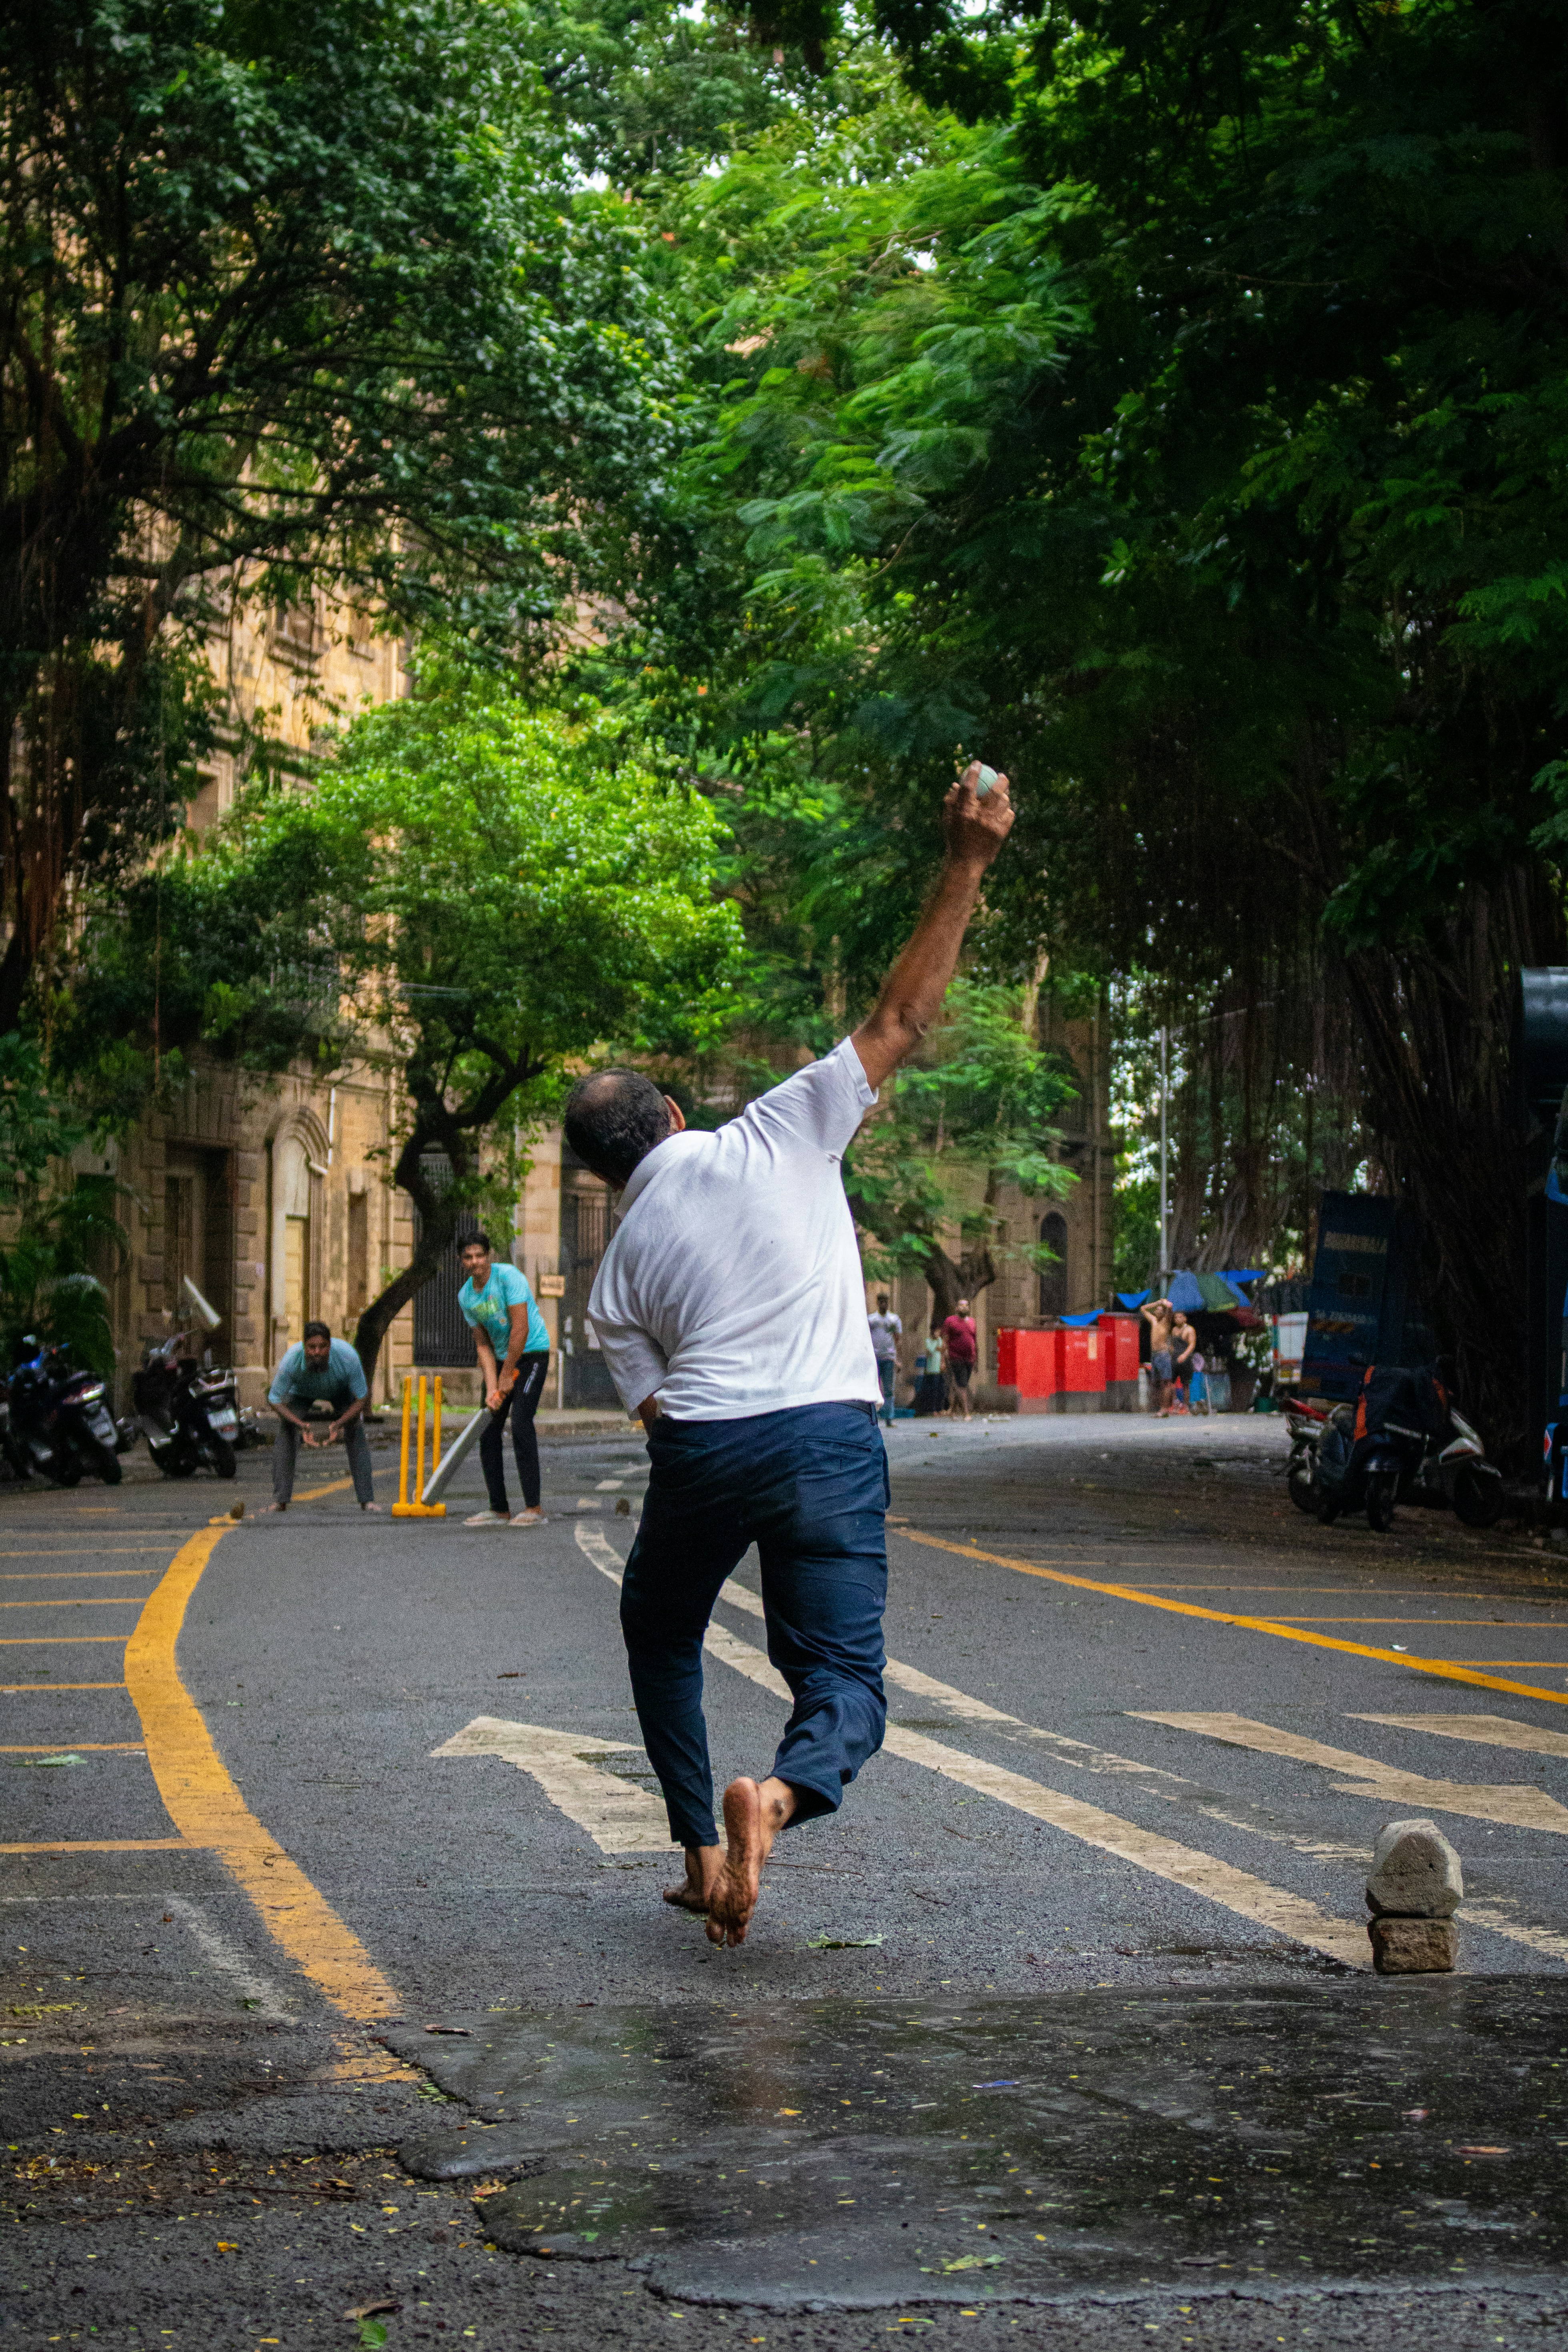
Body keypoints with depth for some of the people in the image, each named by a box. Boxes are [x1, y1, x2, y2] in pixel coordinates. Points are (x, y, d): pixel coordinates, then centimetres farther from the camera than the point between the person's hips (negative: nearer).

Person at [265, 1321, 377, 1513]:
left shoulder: (348, 1358, -41)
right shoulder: (291, 1361, -41)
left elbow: (361, 1398, -26)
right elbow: (275, 1400, -27)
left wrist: (338, 1425, -39)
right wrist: (301, 1425, -39)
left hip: (340, 1390, 0)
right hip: (301, 1391, 0)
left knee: (356, 1435, -15)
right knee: (286, 1433, -17)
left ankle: (367, 1499, -9)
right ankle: (280, 1499, -13)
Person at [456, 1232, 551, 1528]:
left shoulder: (508, 1277, -17)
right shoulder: (466, 1296, 3)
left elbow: (521, 1328, -20)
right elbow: (483, 1345, 3)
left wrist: (507, 1375, -18)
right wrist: (492, 1388, -9)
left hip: (531, 1352, -7)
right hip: (501, 1358, 7)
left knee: (521, 1425, -18)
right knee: (488, 1432, 2)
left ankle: (533, 1509, -17)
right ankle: (499, 1510, 9)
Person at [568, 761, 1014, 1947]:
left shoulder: (621, 1268, 13)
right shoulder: (776, 1136, 7)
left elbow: (655, 1406, 11)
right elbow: (899, 1021, 4)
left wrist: (721, 1490, 21)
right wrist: (967, 866, 3)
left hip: (700, 1449, 2)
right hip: (829, 1439, -2)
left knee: (660, 1638, 29)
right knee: (845, 1683, 1)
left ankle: (702, 1848, 20)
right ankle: (777, 1795, -33)